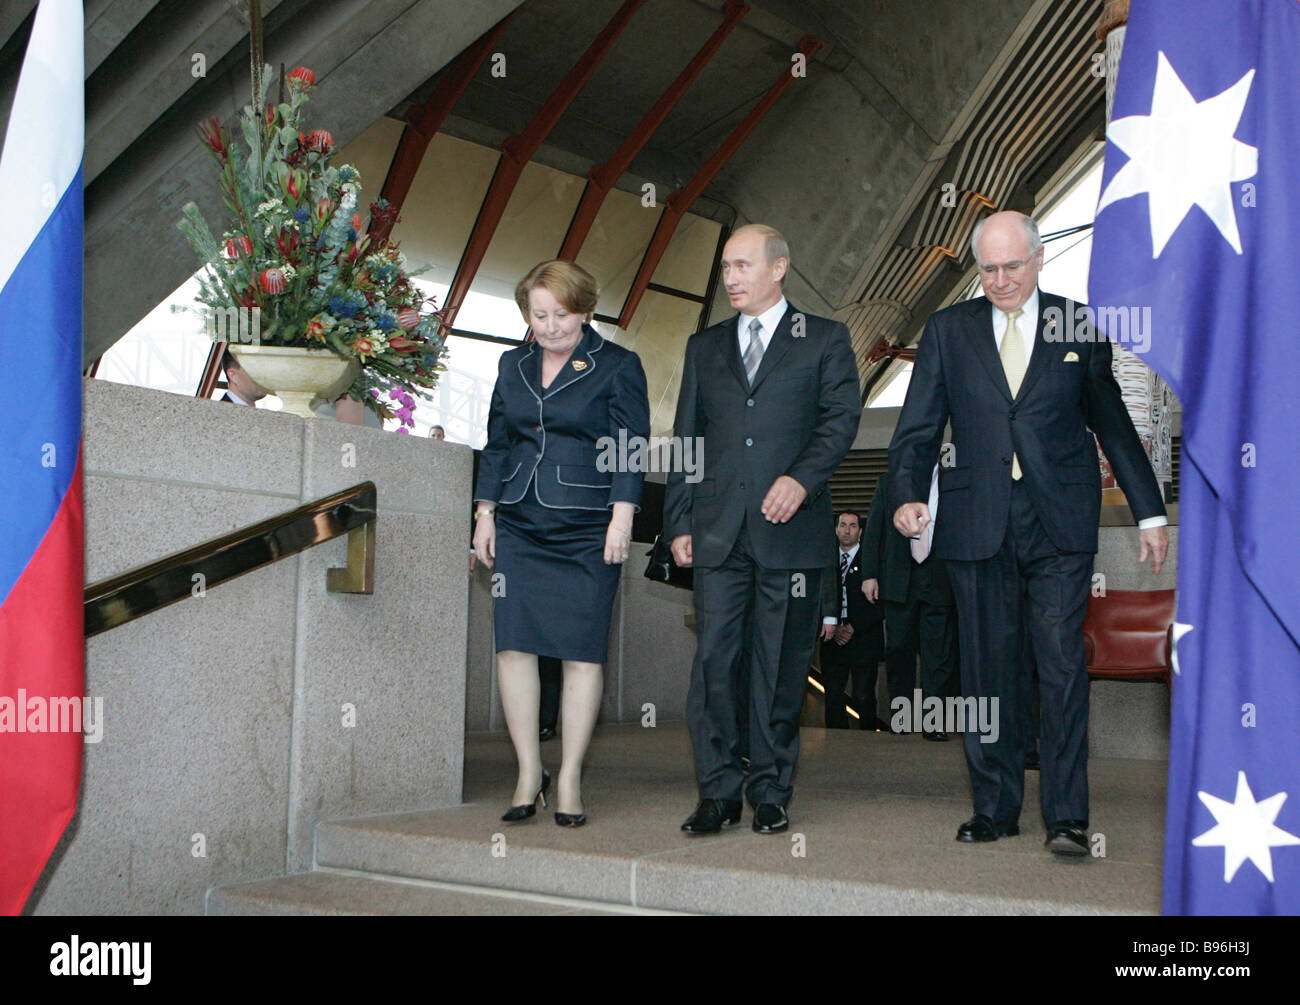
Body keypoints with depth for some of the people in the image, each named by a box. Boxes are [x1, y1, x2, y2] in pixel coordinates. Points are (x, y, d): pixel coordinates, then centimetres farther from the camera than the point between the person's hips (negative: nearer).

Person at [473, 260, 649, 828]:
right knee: (513, 646, -3)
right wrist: (485, 512, 13)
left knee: (582, 653, -3)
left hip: (587, 527, -4)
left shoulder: (617, 367, 2)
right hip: (518, 525, 4)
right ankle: (529, 774, 9)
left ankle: (570, 779, 7)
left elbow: (629, 448, -3)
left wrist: (621, 518, -11)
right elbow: (496, 445, 19)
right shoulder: (513, 365, 15)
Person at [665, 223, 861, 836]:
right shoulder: (704, 347, 19)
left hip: (791, 529, -2)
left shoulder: (823, 340, 10)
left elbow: (841, 417, -2)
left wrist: (802, 476, -19)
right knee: (713, 660, -3)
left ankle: (771, 795, 13)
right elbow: (686, 437, 16)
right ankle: (718, 791, 7)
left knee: (781, 667, 2)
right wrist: (679, 522, 8)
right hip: (718, 532, 3)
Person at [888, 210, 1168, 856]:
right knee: (987, 668, 6)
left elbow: (1116, 423, 13)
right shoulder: (947, 330, 10)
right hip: (976, 524, 1)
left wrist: (1150, 513, 12)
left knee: (1062, 663, -7)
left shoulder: (1080, 328, 8)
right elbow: (918, 428, 6)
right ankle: (994, 808, 17)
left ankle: (1067, 816, 0)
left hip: (1060, 522, -1)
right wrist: (907, 494, -12)